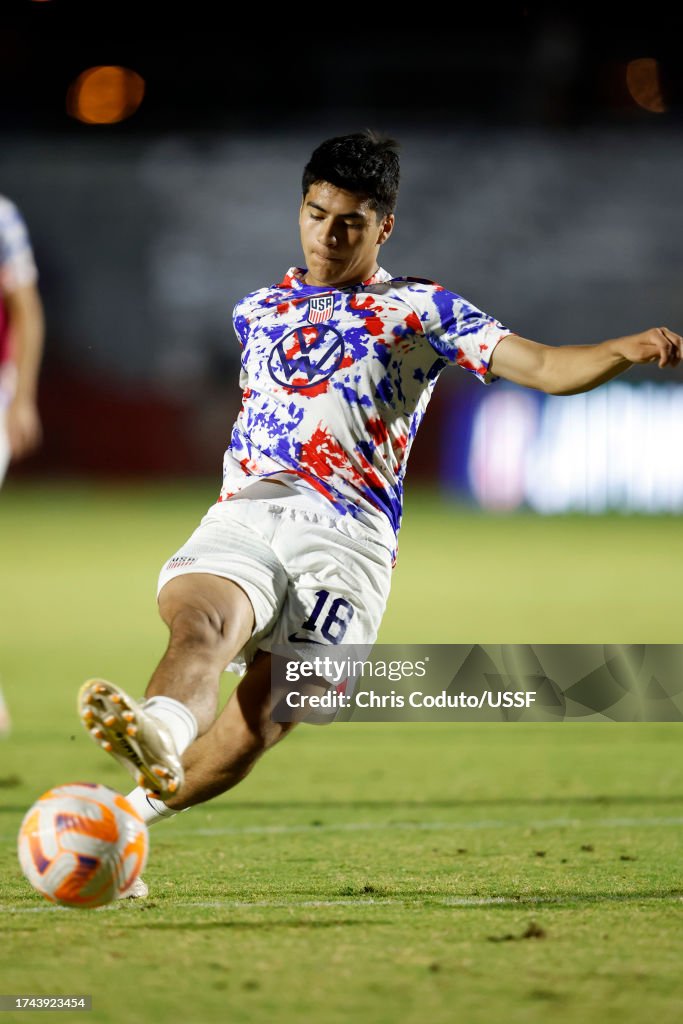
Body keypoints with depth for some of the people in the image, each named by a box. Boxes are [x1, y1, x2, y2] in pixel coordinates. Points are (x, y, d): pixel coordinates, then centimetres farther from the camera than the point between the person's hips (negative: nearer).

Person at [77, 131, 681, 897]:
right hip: (245, 515, 2)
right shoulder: (257, 312, 24)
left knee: (258, 722, -15)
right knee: (200, 619, -32)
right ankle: (159, 731, -60)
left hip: (345, 538, -2)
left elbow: (541, 366, -1)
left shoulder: (421, 310, 10)